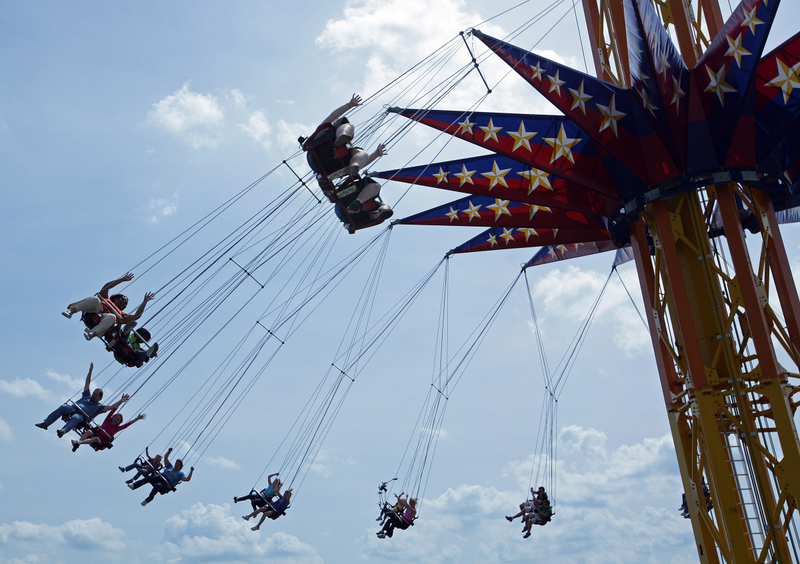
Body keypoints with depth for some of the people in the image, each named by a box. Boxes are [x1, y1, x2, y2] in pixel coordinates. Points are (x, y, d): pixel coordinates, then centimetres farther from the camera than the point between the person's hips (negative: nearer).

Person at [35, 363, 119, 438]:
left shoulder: (99, 406, 20)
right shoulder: (87, 396, 32)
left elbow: (112, 407, 9)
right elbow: (87, 383, 35)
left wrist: (121, 401, -1)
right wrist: (90, 370, 33)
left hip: (81, 416, -4)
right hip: (72, 408, 4)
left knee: (75, 418, -39)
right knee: (63, 407, -29)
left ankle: (63, 431, -64)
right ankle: (45, 423, -35)